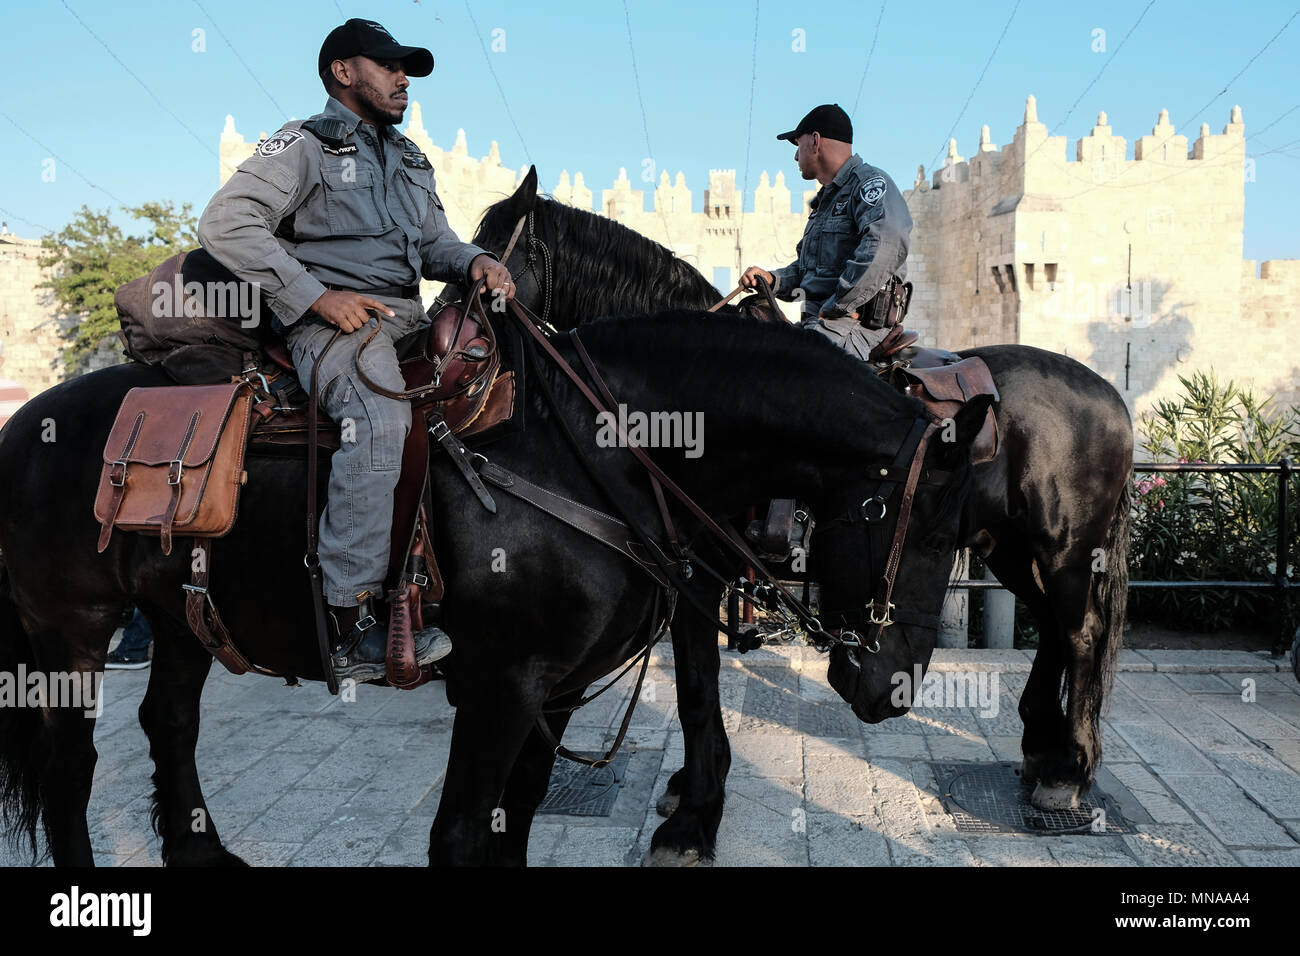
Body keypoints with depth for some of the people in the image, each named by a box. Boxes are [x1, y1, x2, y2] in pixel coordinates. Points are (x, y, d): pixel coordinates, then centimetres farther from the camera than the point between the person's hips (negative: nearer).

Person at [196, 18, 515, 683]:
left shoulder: (410, 158, 28)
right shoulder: (304, 145, 4)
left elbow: (433, 242, 28)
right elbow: (225, 223, -6)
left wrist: (474, 262, 3)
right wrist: (317, 295, -16)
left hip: (407, 316, 8)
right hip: (332, 321, -8)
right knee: (381, 418, -35)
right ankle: (352, 627, -35)